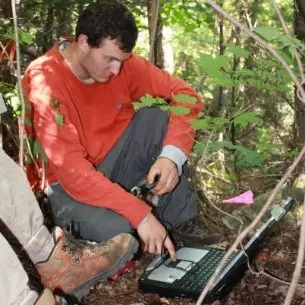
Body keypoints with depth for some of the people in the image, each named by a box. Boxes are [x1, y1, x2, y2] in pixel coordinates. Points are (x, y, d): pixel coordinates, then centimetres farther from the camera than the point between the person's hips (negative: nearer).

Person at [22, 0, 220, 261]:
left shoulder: (119, 60, -11)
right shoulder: (45, 83, -27)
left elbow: (184, 95, -11)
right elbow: (72, 171, -32)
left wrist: (172, 155, -29)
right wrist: (141, 215, -36)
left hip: (112, 162, 5)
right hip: (68, 184, -5)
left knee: (159, 119, -19)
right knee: (115, 231, -34)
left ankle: (181, 223, -10)